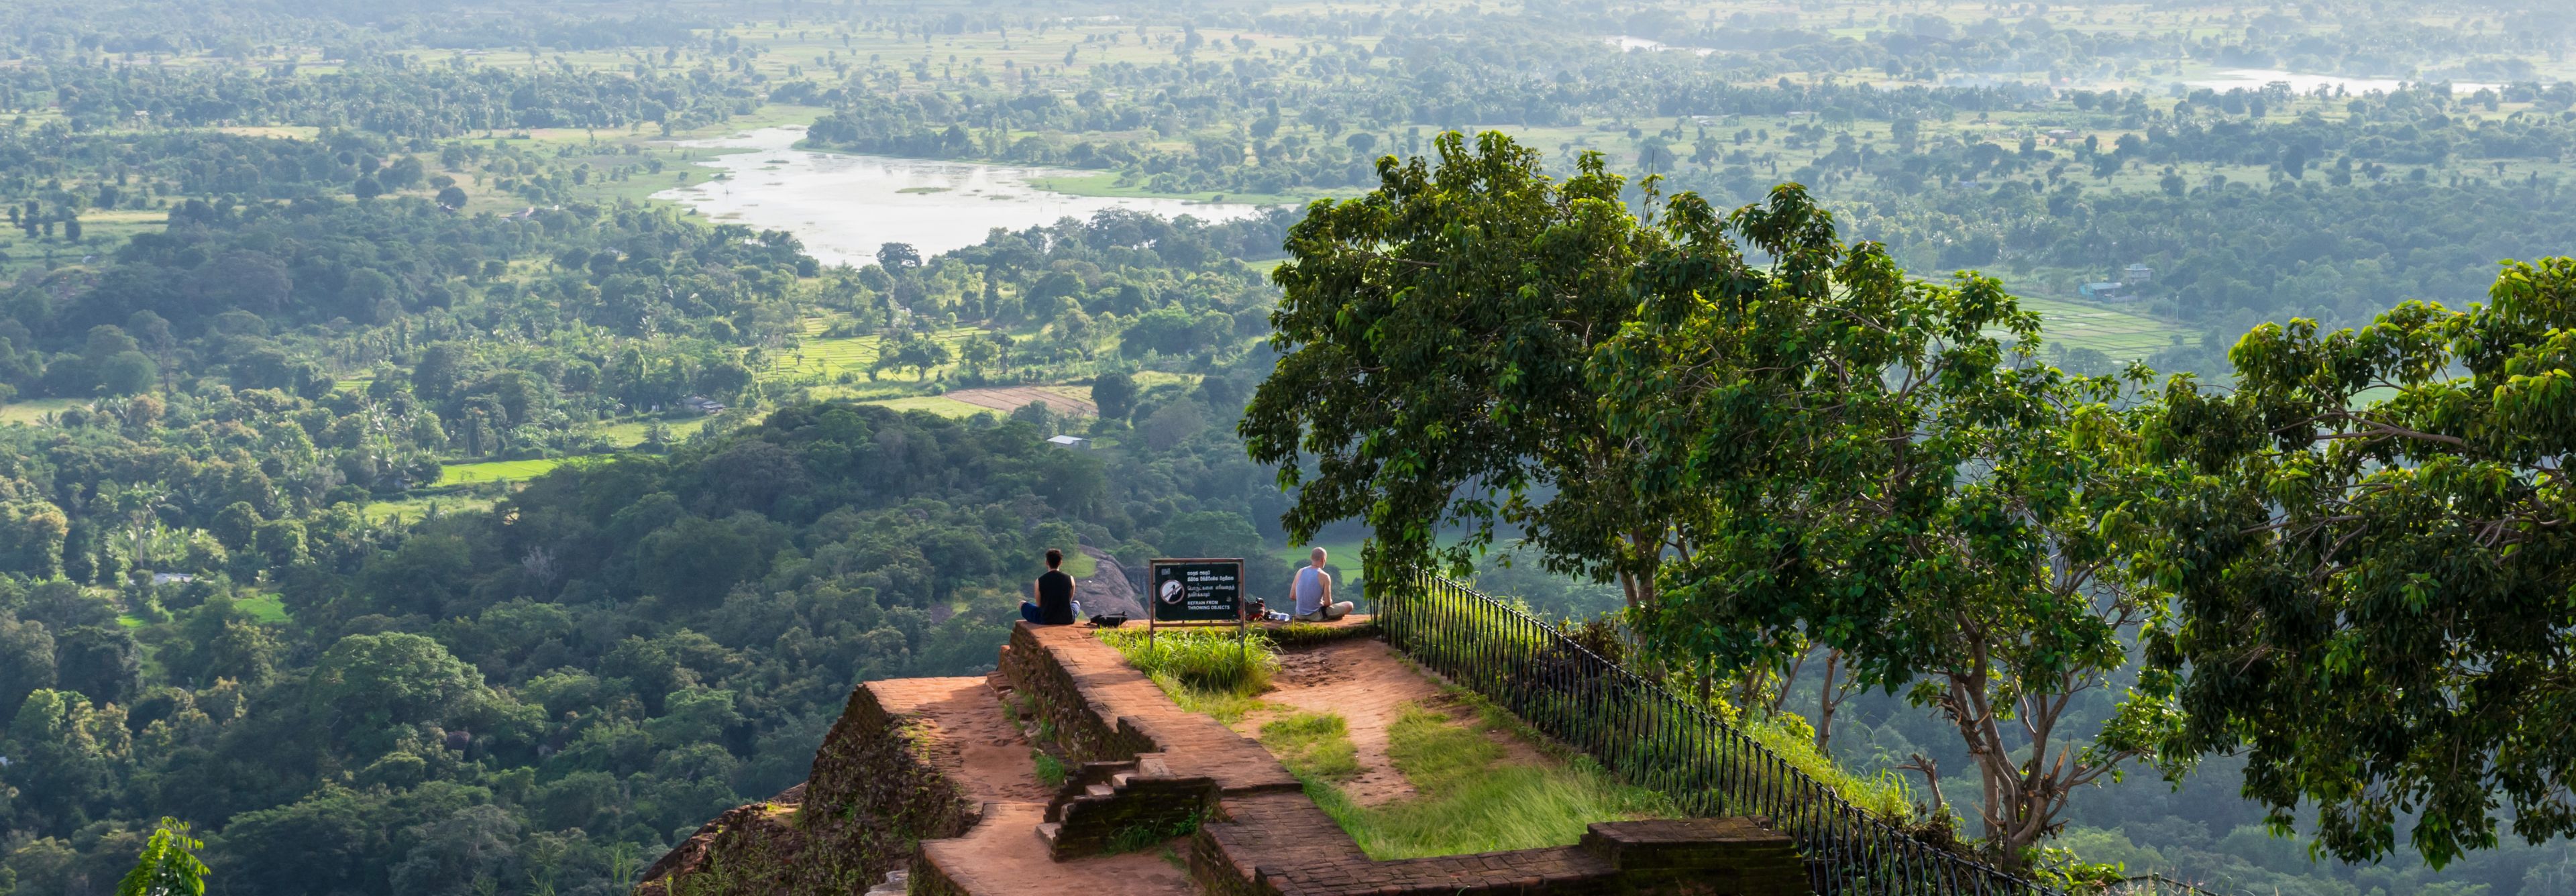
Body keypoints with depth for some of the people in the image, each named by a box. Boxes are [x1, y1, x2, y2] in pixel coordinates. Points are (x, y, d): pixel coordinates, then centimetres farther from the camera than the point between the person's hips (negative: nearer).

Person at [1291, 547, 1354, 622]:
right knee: (1349, 605, 7)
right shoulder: (1324, 577, -16)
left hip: (1300, 616, 6)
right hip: (1316, 616, -6)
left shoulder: (1300, 572, -2)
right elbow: (1328, 603, -16)